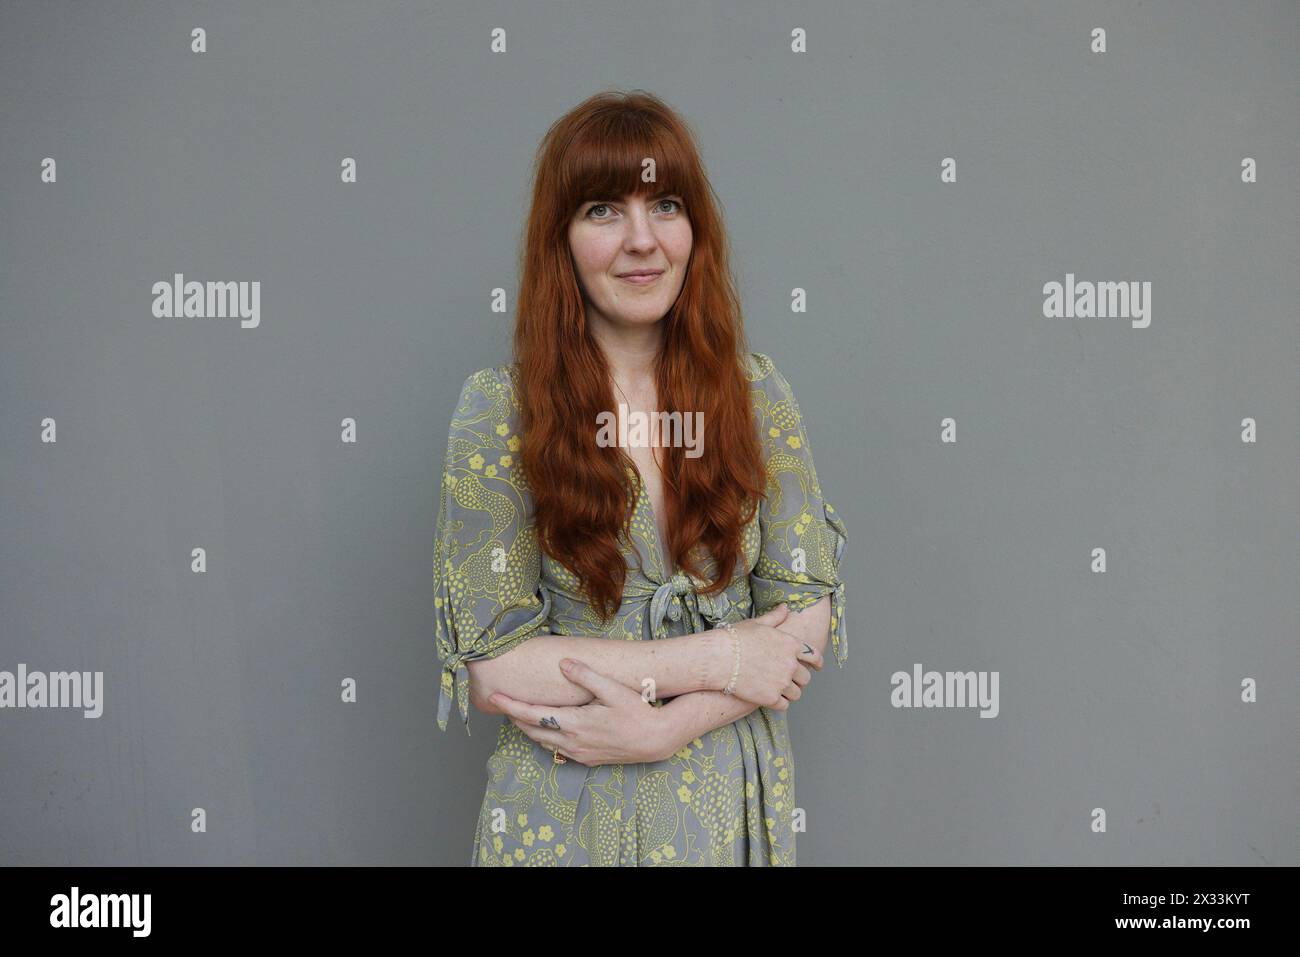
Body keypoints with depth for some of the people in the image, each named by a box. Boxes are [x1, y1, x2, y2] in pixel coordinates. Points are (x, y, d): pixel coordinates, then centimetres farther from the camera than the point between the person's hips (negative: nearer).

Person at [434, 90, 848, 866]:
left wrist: (663, 727, -19)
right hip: (564, 814, -2)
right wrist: (716, 661, -17)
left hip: (731, 802, 2)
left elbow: (808, 613, -5)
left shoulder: (757, 392, -4)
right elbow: (487, 666, -14)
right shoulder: (499, 409, -11)